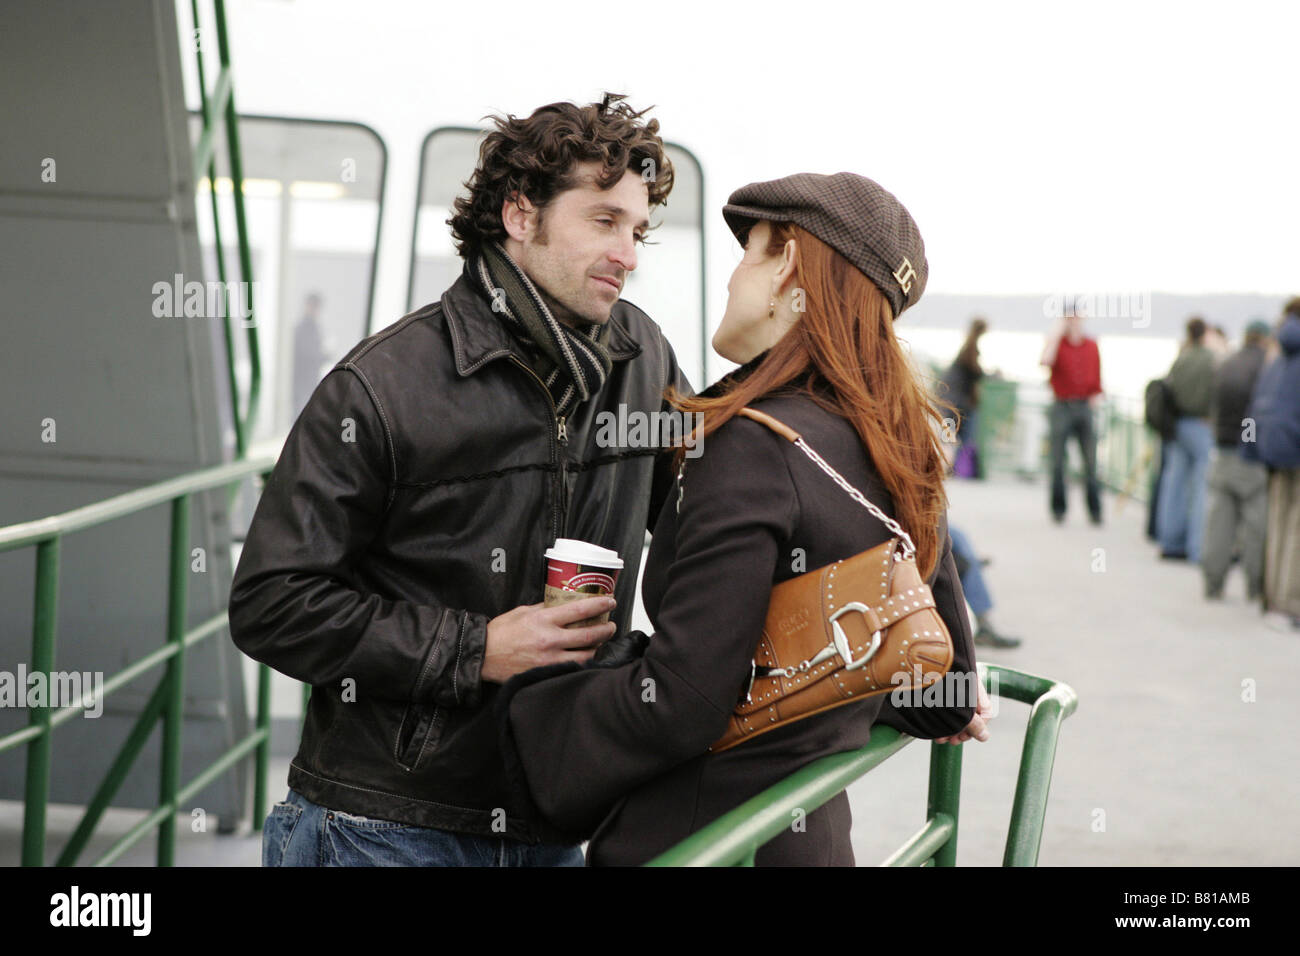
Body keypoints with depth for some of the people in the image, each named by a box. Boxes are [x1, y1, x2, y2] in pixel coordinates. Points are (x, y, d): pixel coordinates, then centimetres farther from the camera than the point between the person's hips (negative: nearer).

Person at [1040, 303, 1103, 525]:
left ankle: (1095, 510, -3)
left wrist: (1096, 396, 1)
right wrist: (1057, 332, -15)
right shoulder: (1056, 342, 2)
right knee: (1058, 461, -2)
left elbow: (1097, 379, 18)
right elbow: (1045, 361, -20)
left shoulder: (1091, 346, 11)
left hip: (1085, 407, 2)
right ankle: (1058, 509, 7)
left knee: (1090, 461, -5)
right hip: (1062, 406, -2)